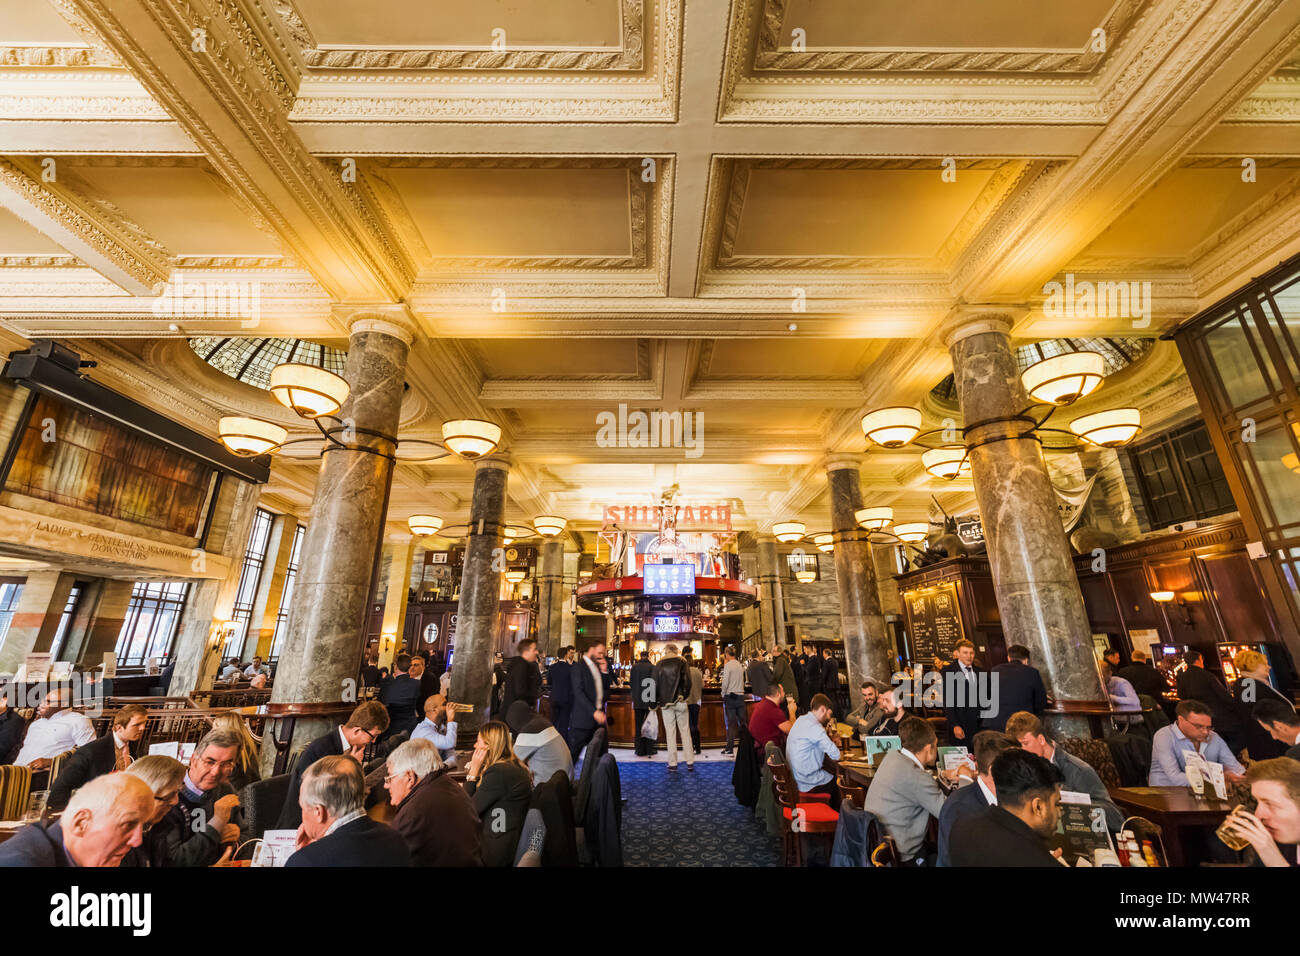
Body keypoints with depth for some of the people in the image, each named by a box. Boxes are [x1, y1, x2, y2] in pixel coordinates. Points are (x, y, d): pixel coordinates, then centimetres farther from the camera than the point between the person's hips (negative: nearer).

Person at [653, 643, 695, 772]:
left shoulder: (659, 664, 3)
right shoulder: (682, 662, -1)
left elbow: (656, 684, 3)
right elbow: (687, 682, -8)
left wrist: (657, 701, 9)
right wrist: (685, 696, 4)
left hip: (665, 703, 1)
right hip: (680, 702, 0)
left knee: (670, 733, 6)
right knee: (685, 731, 8)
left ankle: (672, 764, 8)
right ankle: (690, 762, 11)